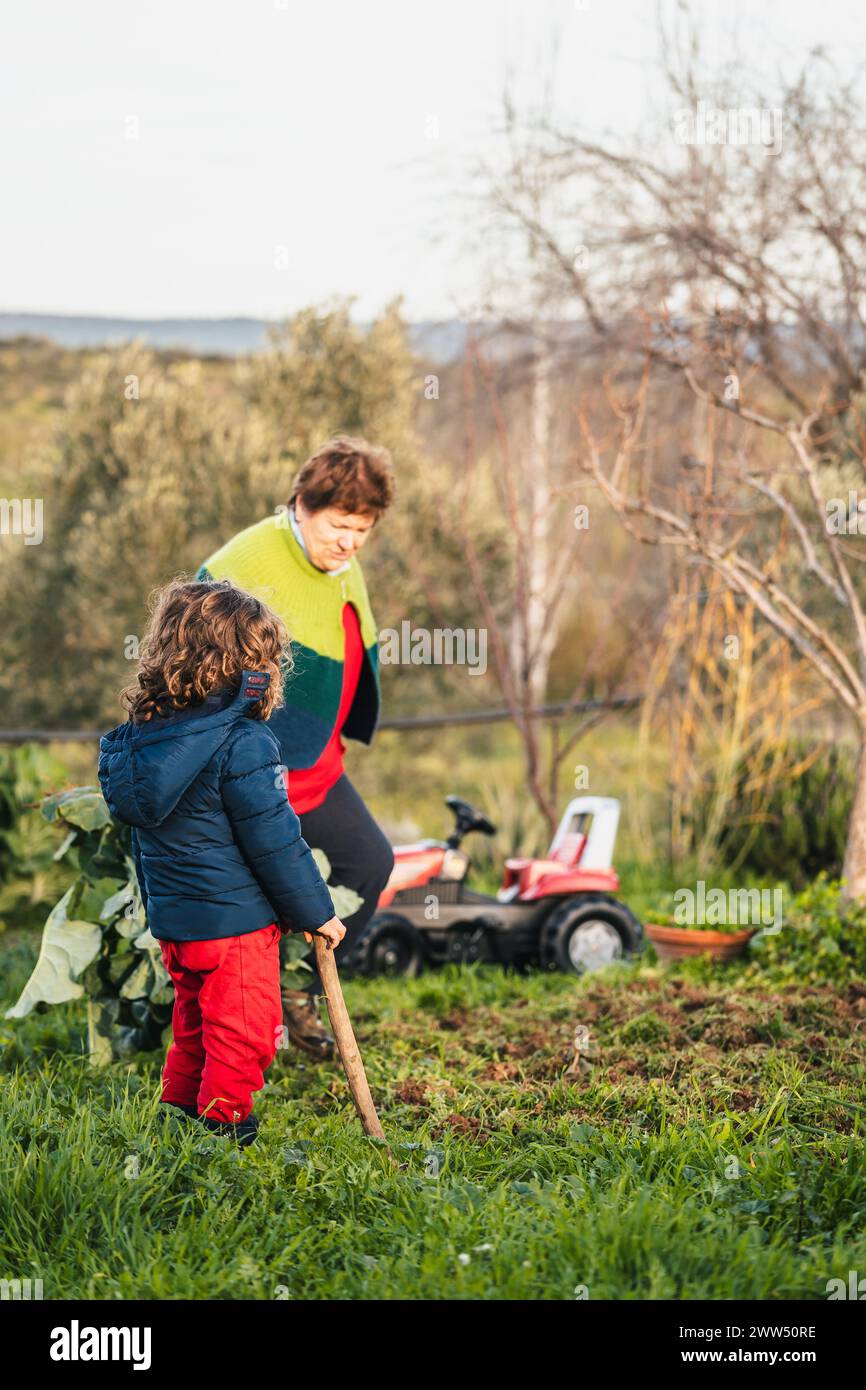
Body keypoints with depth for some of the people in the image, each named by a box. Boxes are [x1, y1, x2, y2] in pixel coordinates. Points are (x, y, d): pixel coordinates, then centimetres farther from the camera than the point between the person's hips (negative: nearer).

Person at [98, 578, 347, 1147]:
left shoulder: (142, 736, 2)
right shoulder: (241, 743, -22)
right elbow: (274, 842, -18)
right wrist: (317, 912, -6)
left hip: (171, 920, 8)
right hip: (235, 919, -8)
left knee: (194, 1024, 23)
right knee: (243, 1033, 8)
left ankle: (178, 1111, 31)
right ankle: (225, 1124, 16)